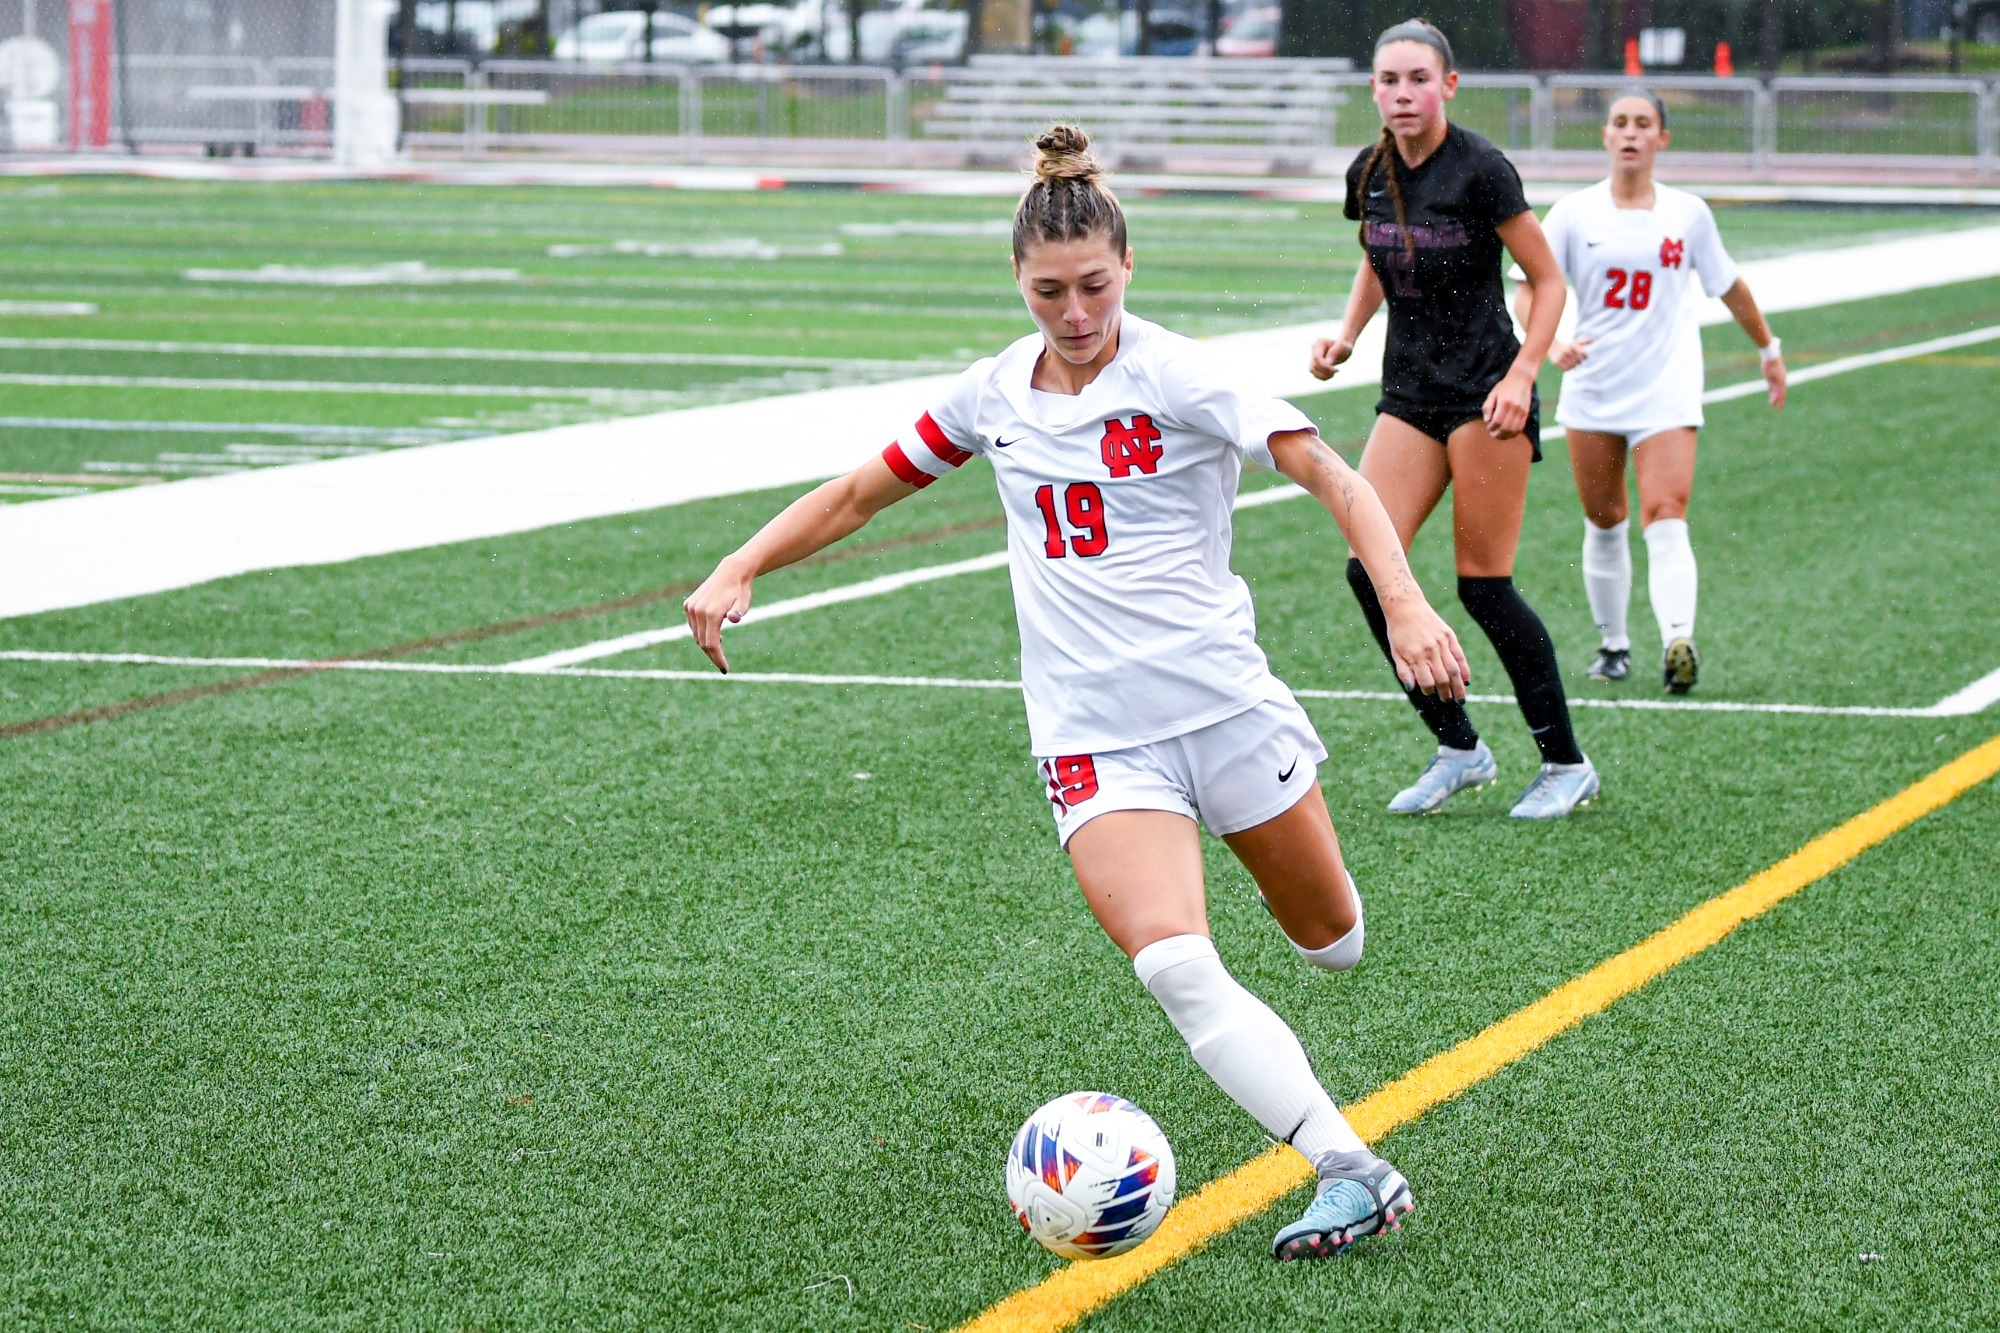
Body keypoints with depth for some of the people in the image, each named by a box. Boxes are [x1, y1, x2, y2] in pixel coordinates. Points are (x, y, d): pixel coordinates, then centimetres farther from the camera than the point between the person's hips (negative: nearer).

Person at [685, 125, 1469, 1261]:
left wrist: (1406, 604, -32)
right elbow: (860, 494, 20)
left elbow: (1330, 477, -17)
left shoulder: (1177, 375, -8)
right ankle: (1355, 1174, -20)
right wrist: (740, 571, 9)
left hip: (1222, 699, -2)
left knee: (1334, 945, 10)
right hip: (1092, 734, 2)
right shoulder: (996, 394, 6)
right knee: (1177, 969, -22)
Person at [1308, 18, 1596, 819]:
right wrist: (1346, 336, 6)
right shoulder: (1369, 175, 5)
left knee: (1483, 585, -5)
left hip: (1485, 395, -6)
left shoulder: (1479, 170, -13)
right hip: (1409, 396, 6)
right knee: (1368, 567, -7)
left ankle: (1566, 763, 11)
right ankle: (1458, 749, 7)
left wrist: (1522, 375, -19)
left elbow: (1548, 281, -8)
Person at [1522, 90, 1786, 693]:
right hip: (1592, 393, 1)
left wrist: (1769, 350, 25)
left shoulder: (1688, 213, 3)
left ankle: (1678, 642, -31)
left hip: (1666, 394, -1)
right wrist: (1552, 346, -20)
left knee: (1666, 523, -17)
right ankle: (1613, 646, 24)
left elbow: (1729, 287, 18)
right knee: (1604, 526, 10)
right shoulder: (1575, 213, 1)